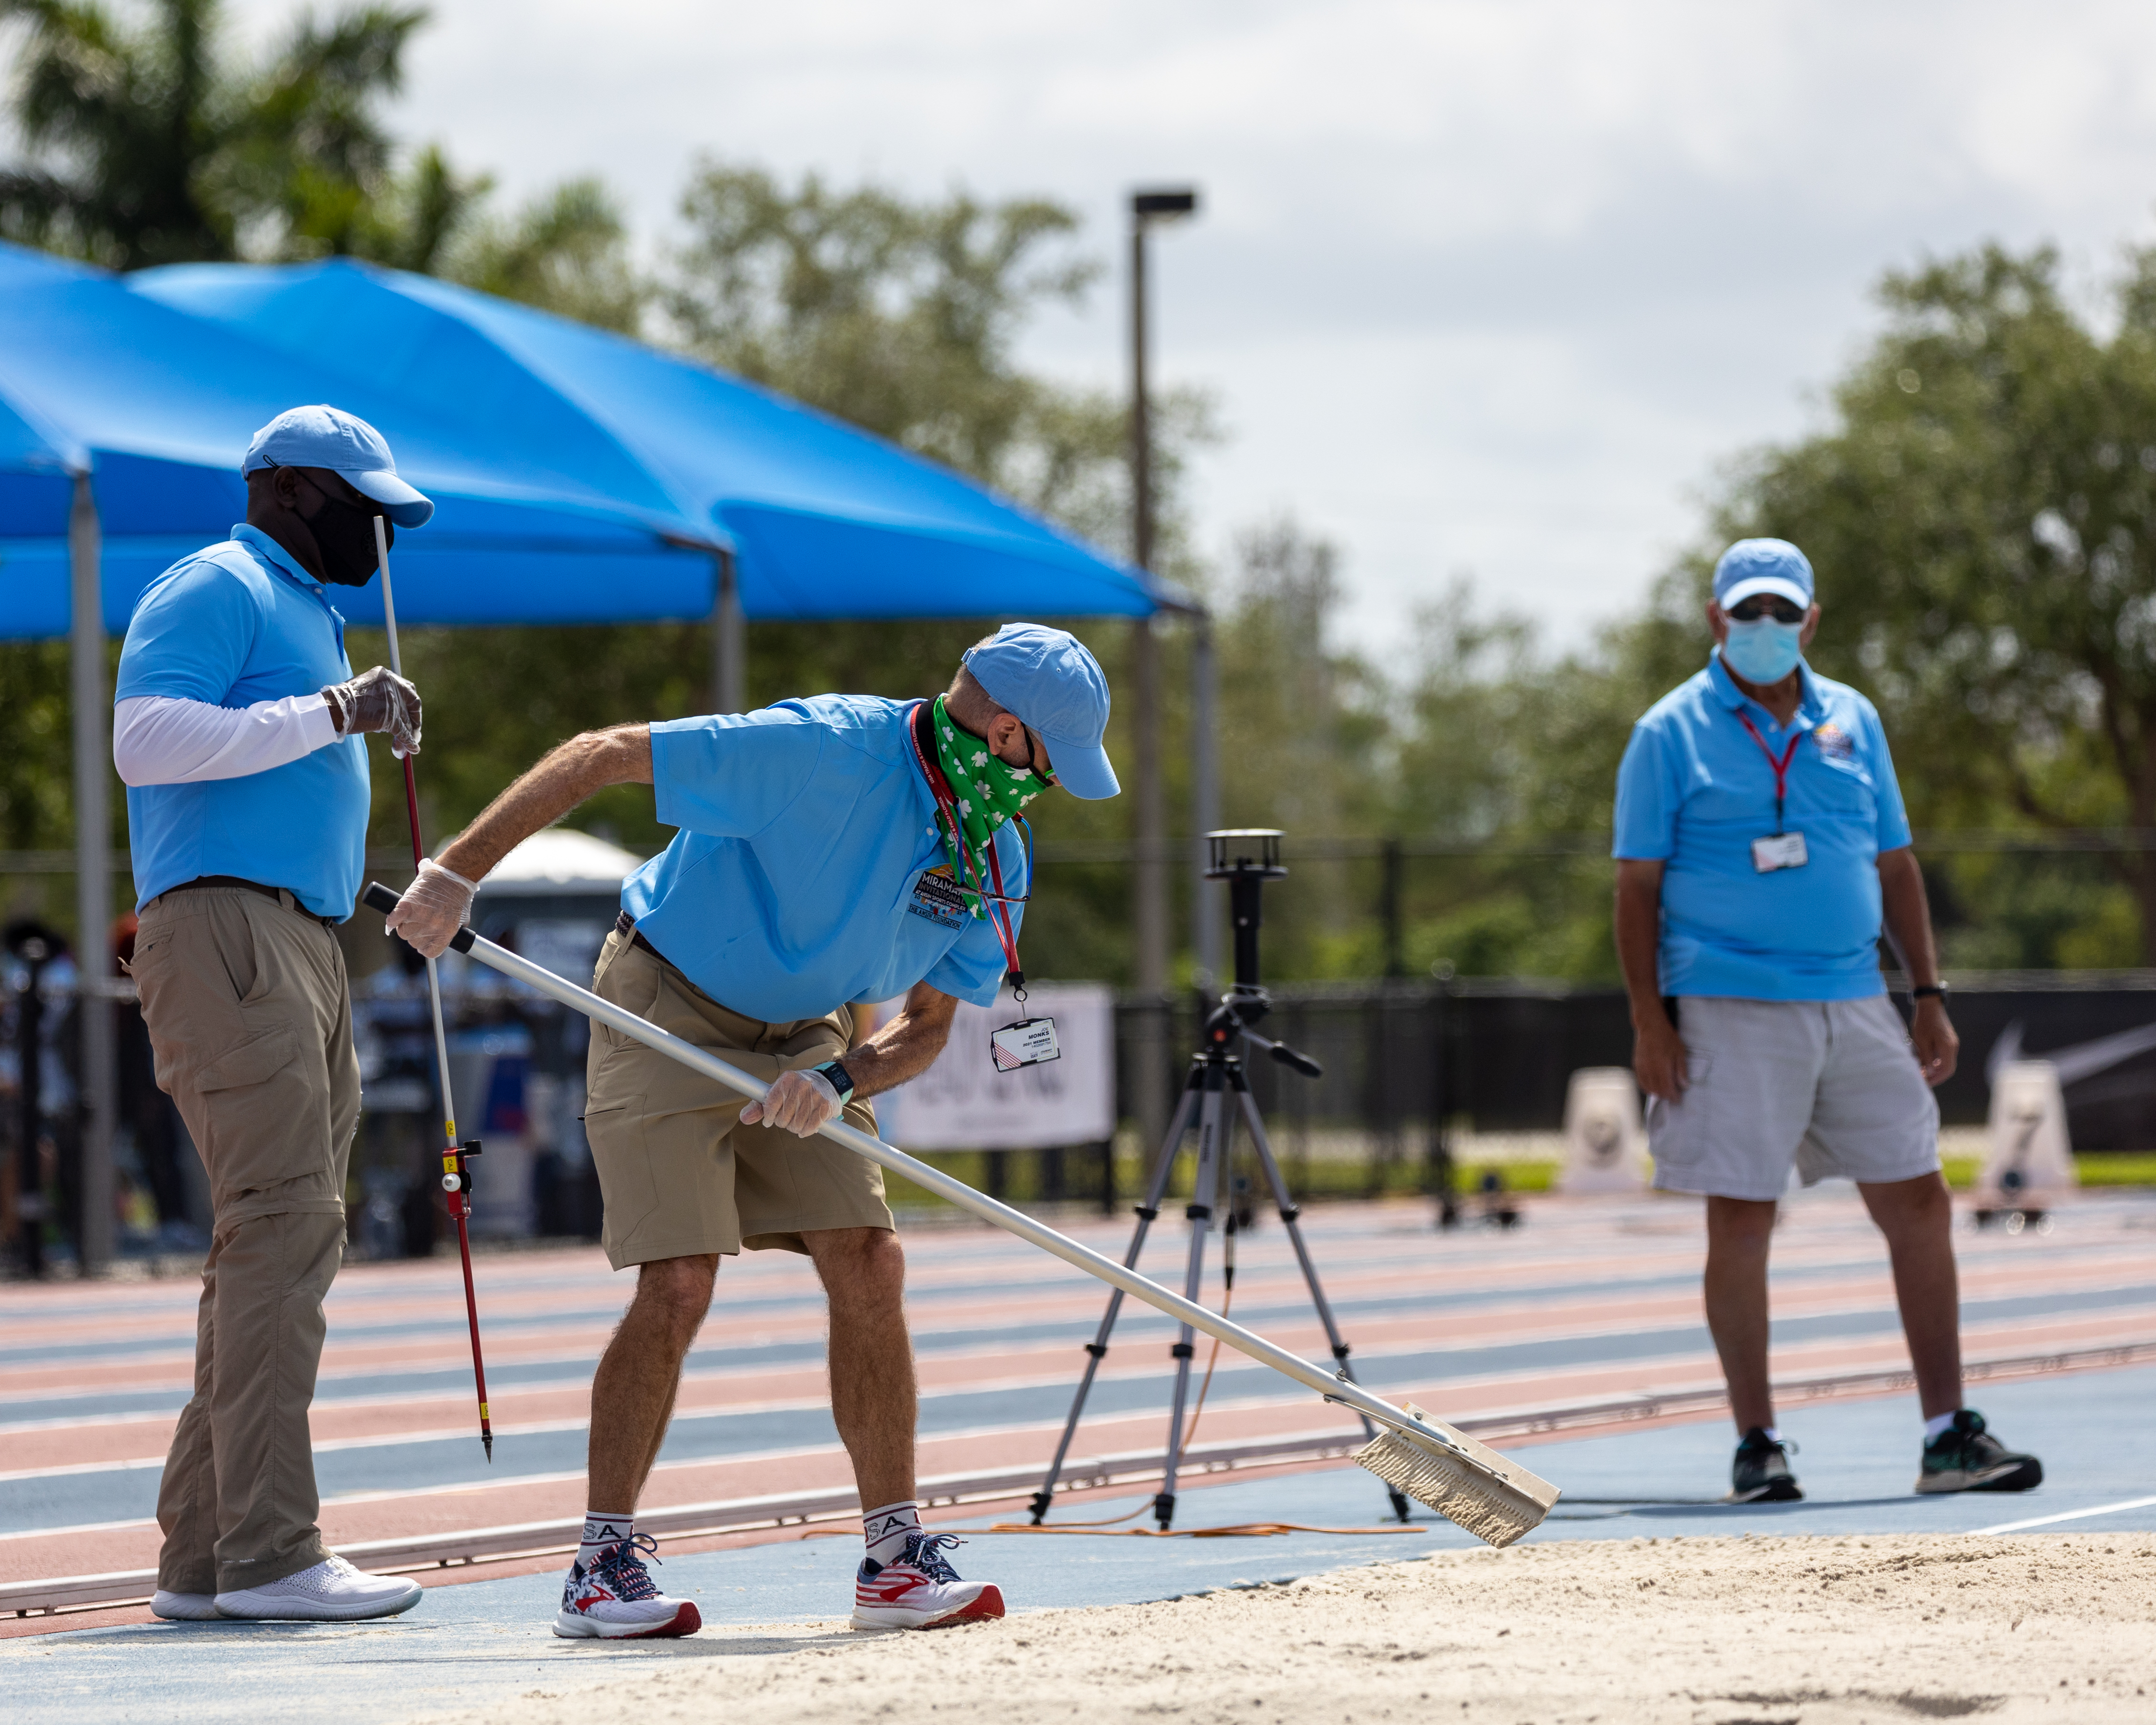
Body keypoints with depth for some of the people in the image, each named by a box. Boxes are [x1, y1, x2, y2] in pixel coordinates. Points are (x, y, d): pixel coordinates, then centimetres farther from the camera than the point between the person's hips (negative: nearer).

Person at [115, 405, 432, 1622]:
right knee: (281, 1224, -17)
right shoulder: (214, 590, -3)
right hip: (224, 928, -10)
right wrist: (332, 713, -18)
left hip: (303, 948, 10)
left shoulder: (308, 612, 27)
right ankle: (267, 1553, -21)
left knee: (290, 1243, 7)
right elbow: (145, 738, -18)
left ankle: (202, 1556, 9)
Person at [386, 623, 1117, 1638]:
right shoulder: (822, 750, -28)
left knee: (869, 1268, -5)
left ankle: (896, 1556, 4)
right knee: (679, 1285, -14)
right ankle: (602, 1564, -5)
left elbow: (926, 1030, -1)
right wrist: (456, 875, -27)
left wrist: (839, 1079, -23)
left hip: (803, 1037, 6)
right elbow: (599, 756, -25)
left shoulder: (995, 864, -7)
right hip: (669, 1011, -6)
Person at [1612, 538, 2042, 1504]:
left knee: (1918, 1205, 2)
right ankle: (1757, 1444, 7)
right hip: (1731, 1014, -4)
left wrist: (1930, 996, 11)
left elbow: (1895, 865, 16)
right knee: (1740, 1222, -3)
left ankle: (1948, 1437, 8)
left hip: (1855, 1005, 4)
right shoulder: (1672, 734, 0)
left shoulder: (1852, 721, 12)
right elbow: (1638, 884, -2)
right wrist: (1649, 1019, -9)